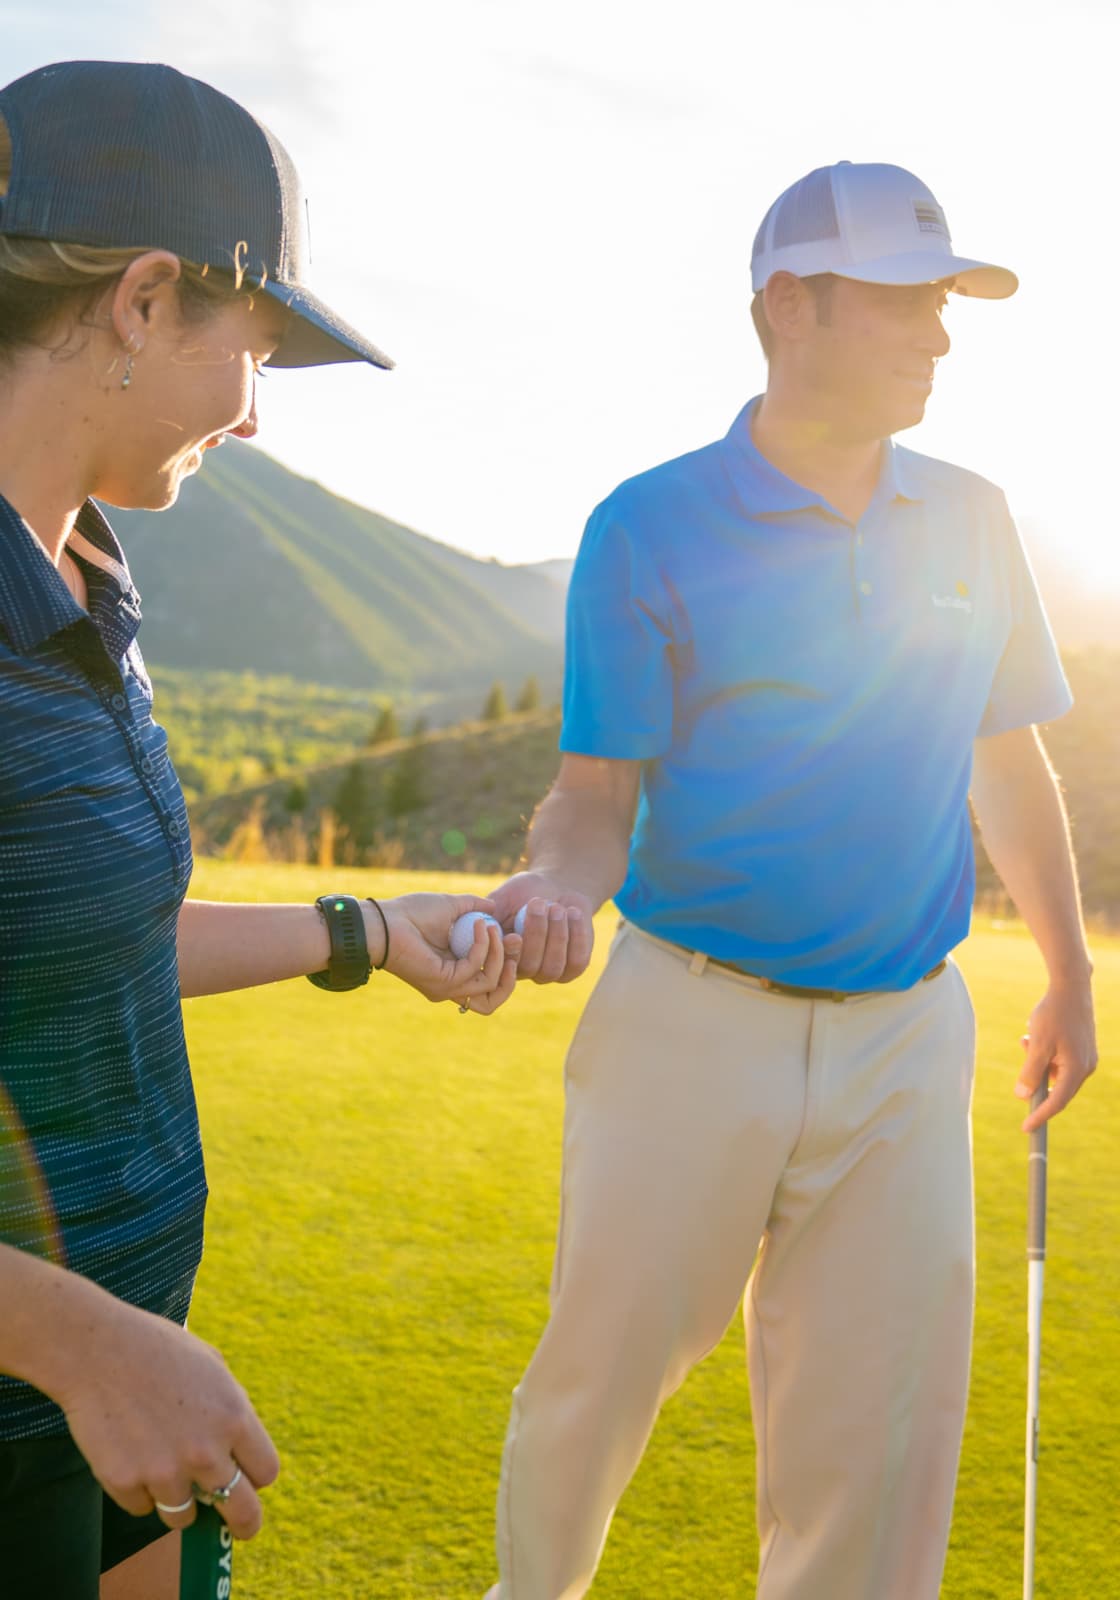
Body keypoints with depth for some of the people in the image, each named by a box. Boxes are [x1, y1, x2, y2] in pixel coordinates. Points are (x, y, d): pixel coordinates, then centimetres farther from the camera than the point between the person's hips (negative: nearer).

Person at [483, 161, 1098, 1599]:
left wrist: (1070, 982, 20)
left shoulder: (971, 521, 8)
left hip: (906, 1045, 3)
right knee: (597, 1382, 10)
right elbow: (601, 789, -5)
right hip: (689, 1028, -2)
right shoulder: (648, 529, -4)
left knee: (878, 1435, 8)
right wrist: (556, 883, -27)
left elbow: (1010, 762, 16)